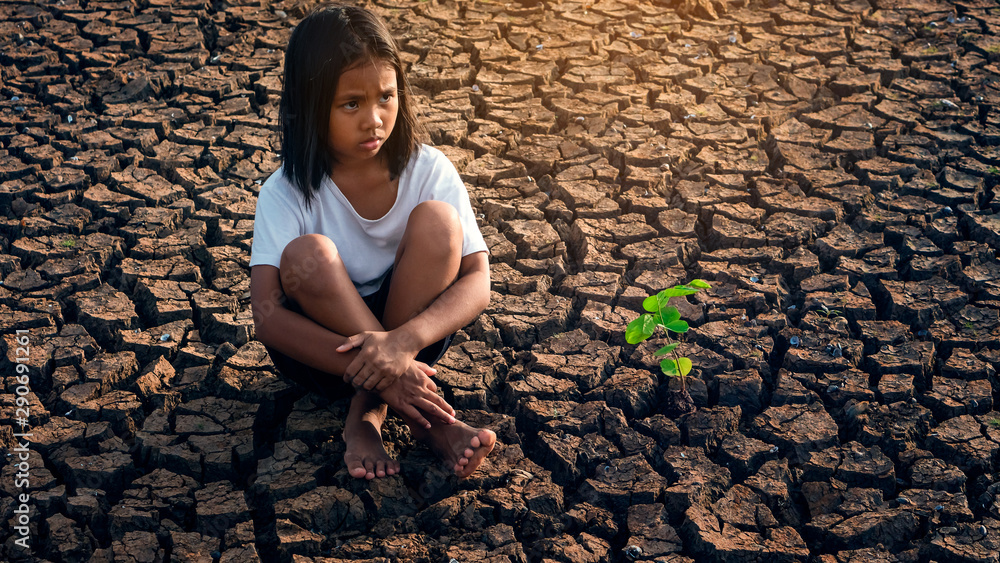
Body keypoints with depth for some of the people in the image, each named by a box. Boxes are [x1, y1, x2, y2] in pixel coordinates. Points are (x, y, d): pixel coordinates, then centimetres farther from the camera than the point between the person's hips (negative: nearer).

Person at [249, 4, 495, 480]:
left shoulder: (429, 170, -12)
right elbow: (268, 317, -26)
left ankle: (367, 410, -19)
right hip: (323, 345, -1)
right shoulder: (287, 193, -17)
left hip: (409, 321, 2)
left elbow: (476, 282, -17)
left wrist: (403, 340, -37)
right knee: (306, 255, -32)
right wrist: (376, 369, -37)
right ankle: (425, 418, -25)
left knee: (436, 221, -24)